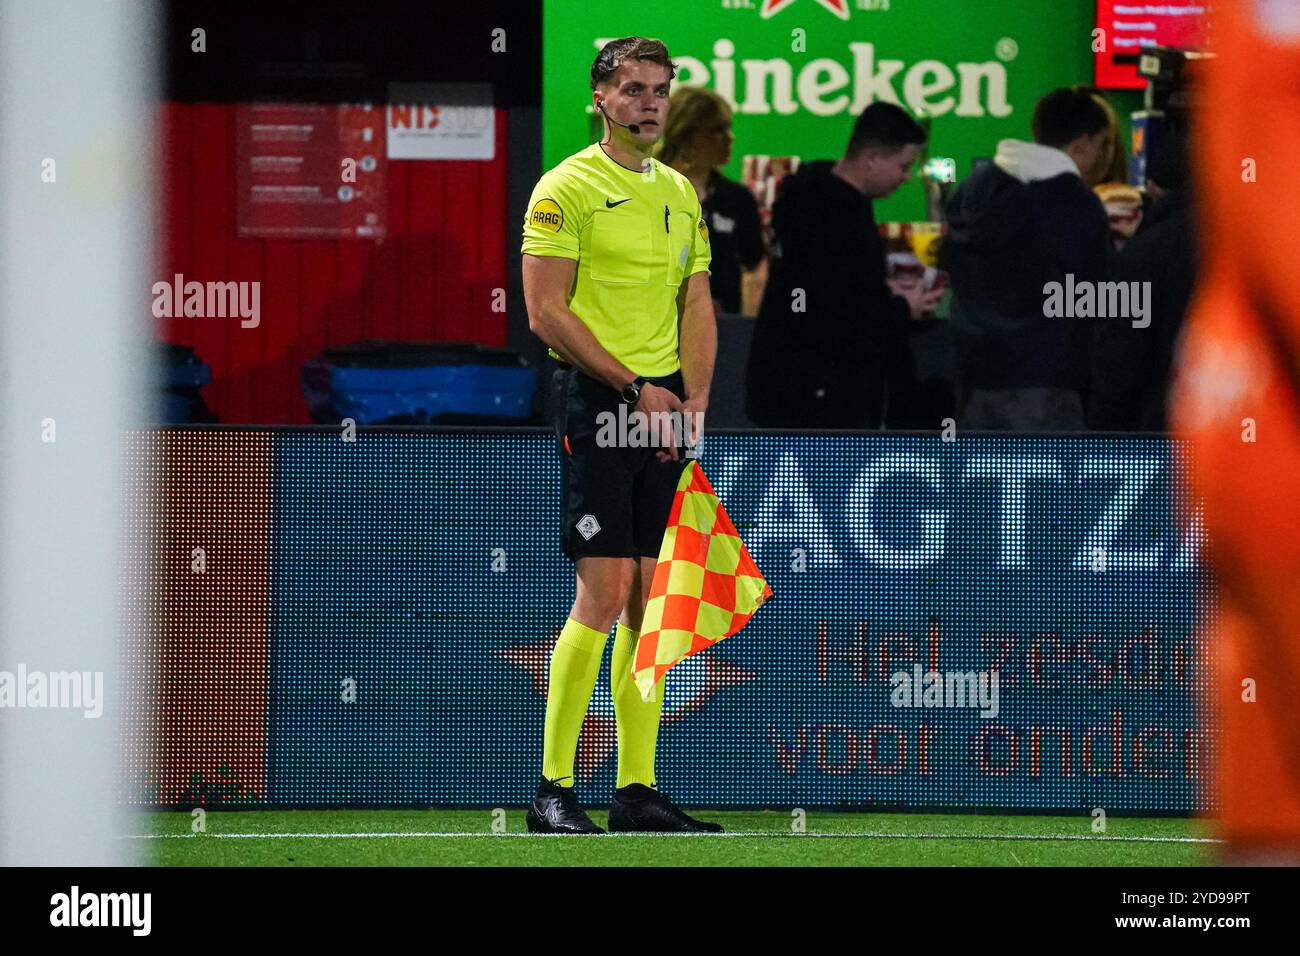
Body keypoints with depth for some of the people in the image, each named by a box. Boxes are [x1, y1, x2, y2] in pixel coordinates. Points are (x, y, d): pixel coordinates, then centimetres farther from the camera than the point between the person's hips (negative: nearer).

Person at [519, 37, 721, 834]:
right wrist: (635, 389, -12)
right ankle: (553, 790, -8)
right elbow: (547, 312, -11)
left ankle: (638, 789, 8)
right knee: (604, 591, -13)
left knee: (653, 600, 5)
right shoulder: (567, 188, -5)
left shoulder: (681, 193, 16)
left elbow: (698, 305, 17)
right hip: (595, 406, -7)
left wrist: (694, 398, 1)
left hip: (666, 409, 7)